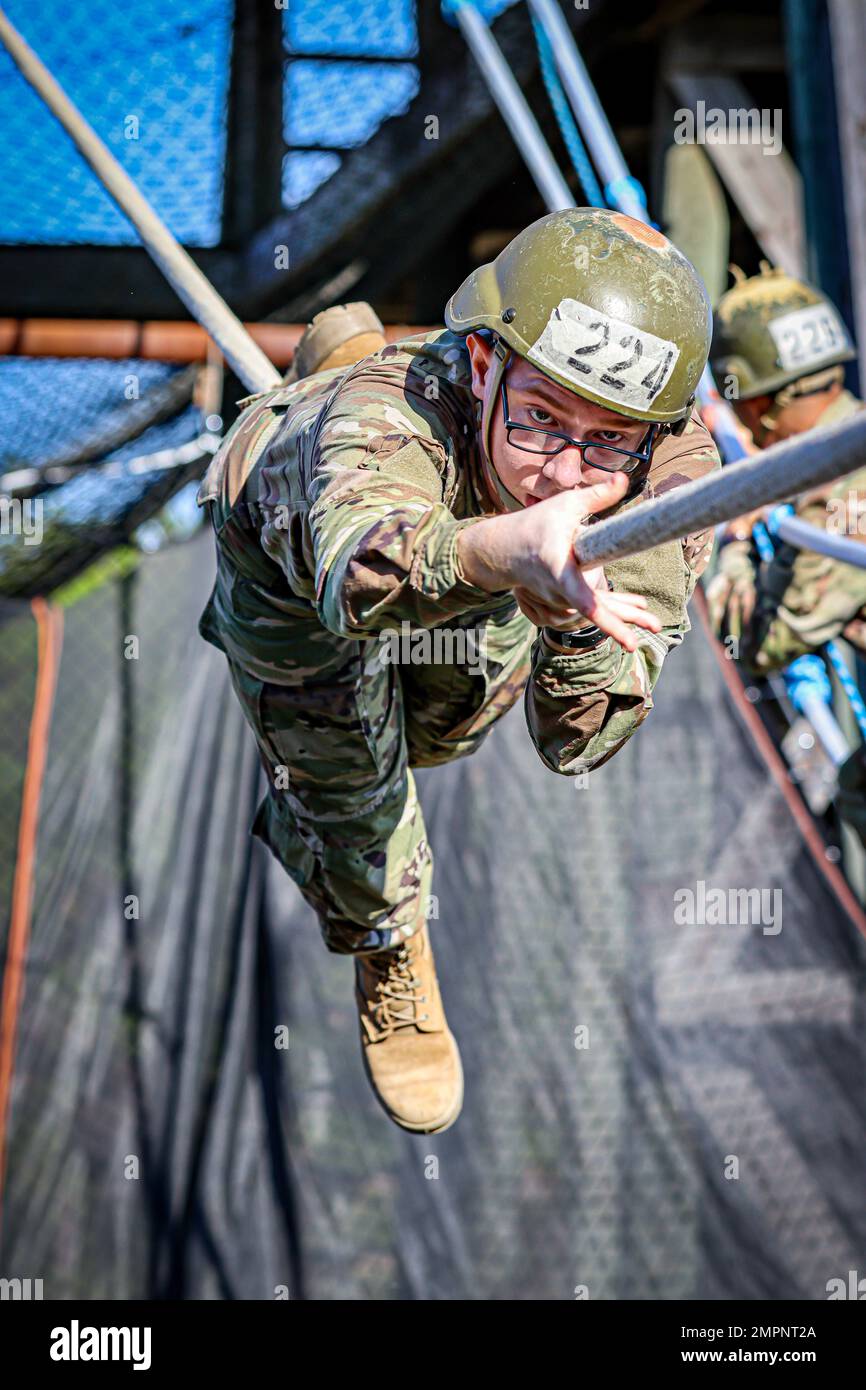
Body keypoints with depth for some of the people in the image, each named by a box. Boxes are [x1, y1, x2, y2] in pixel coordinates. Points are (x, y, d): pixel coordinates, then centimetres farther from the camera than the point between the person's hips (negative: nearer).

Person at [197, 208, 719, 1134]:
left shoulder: (673, 465, -40)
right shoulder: (384, 415, -50)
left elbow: (579, 743, -41)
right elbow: (358, 576, -74)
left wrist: (577, 624, -62)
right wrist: (507, 549, -94)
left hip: (470, 531, 4)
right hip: (294, 549, -3)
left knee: (442, 735, 26)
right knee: (349, 788, 1)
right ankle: (387, 948, 35)